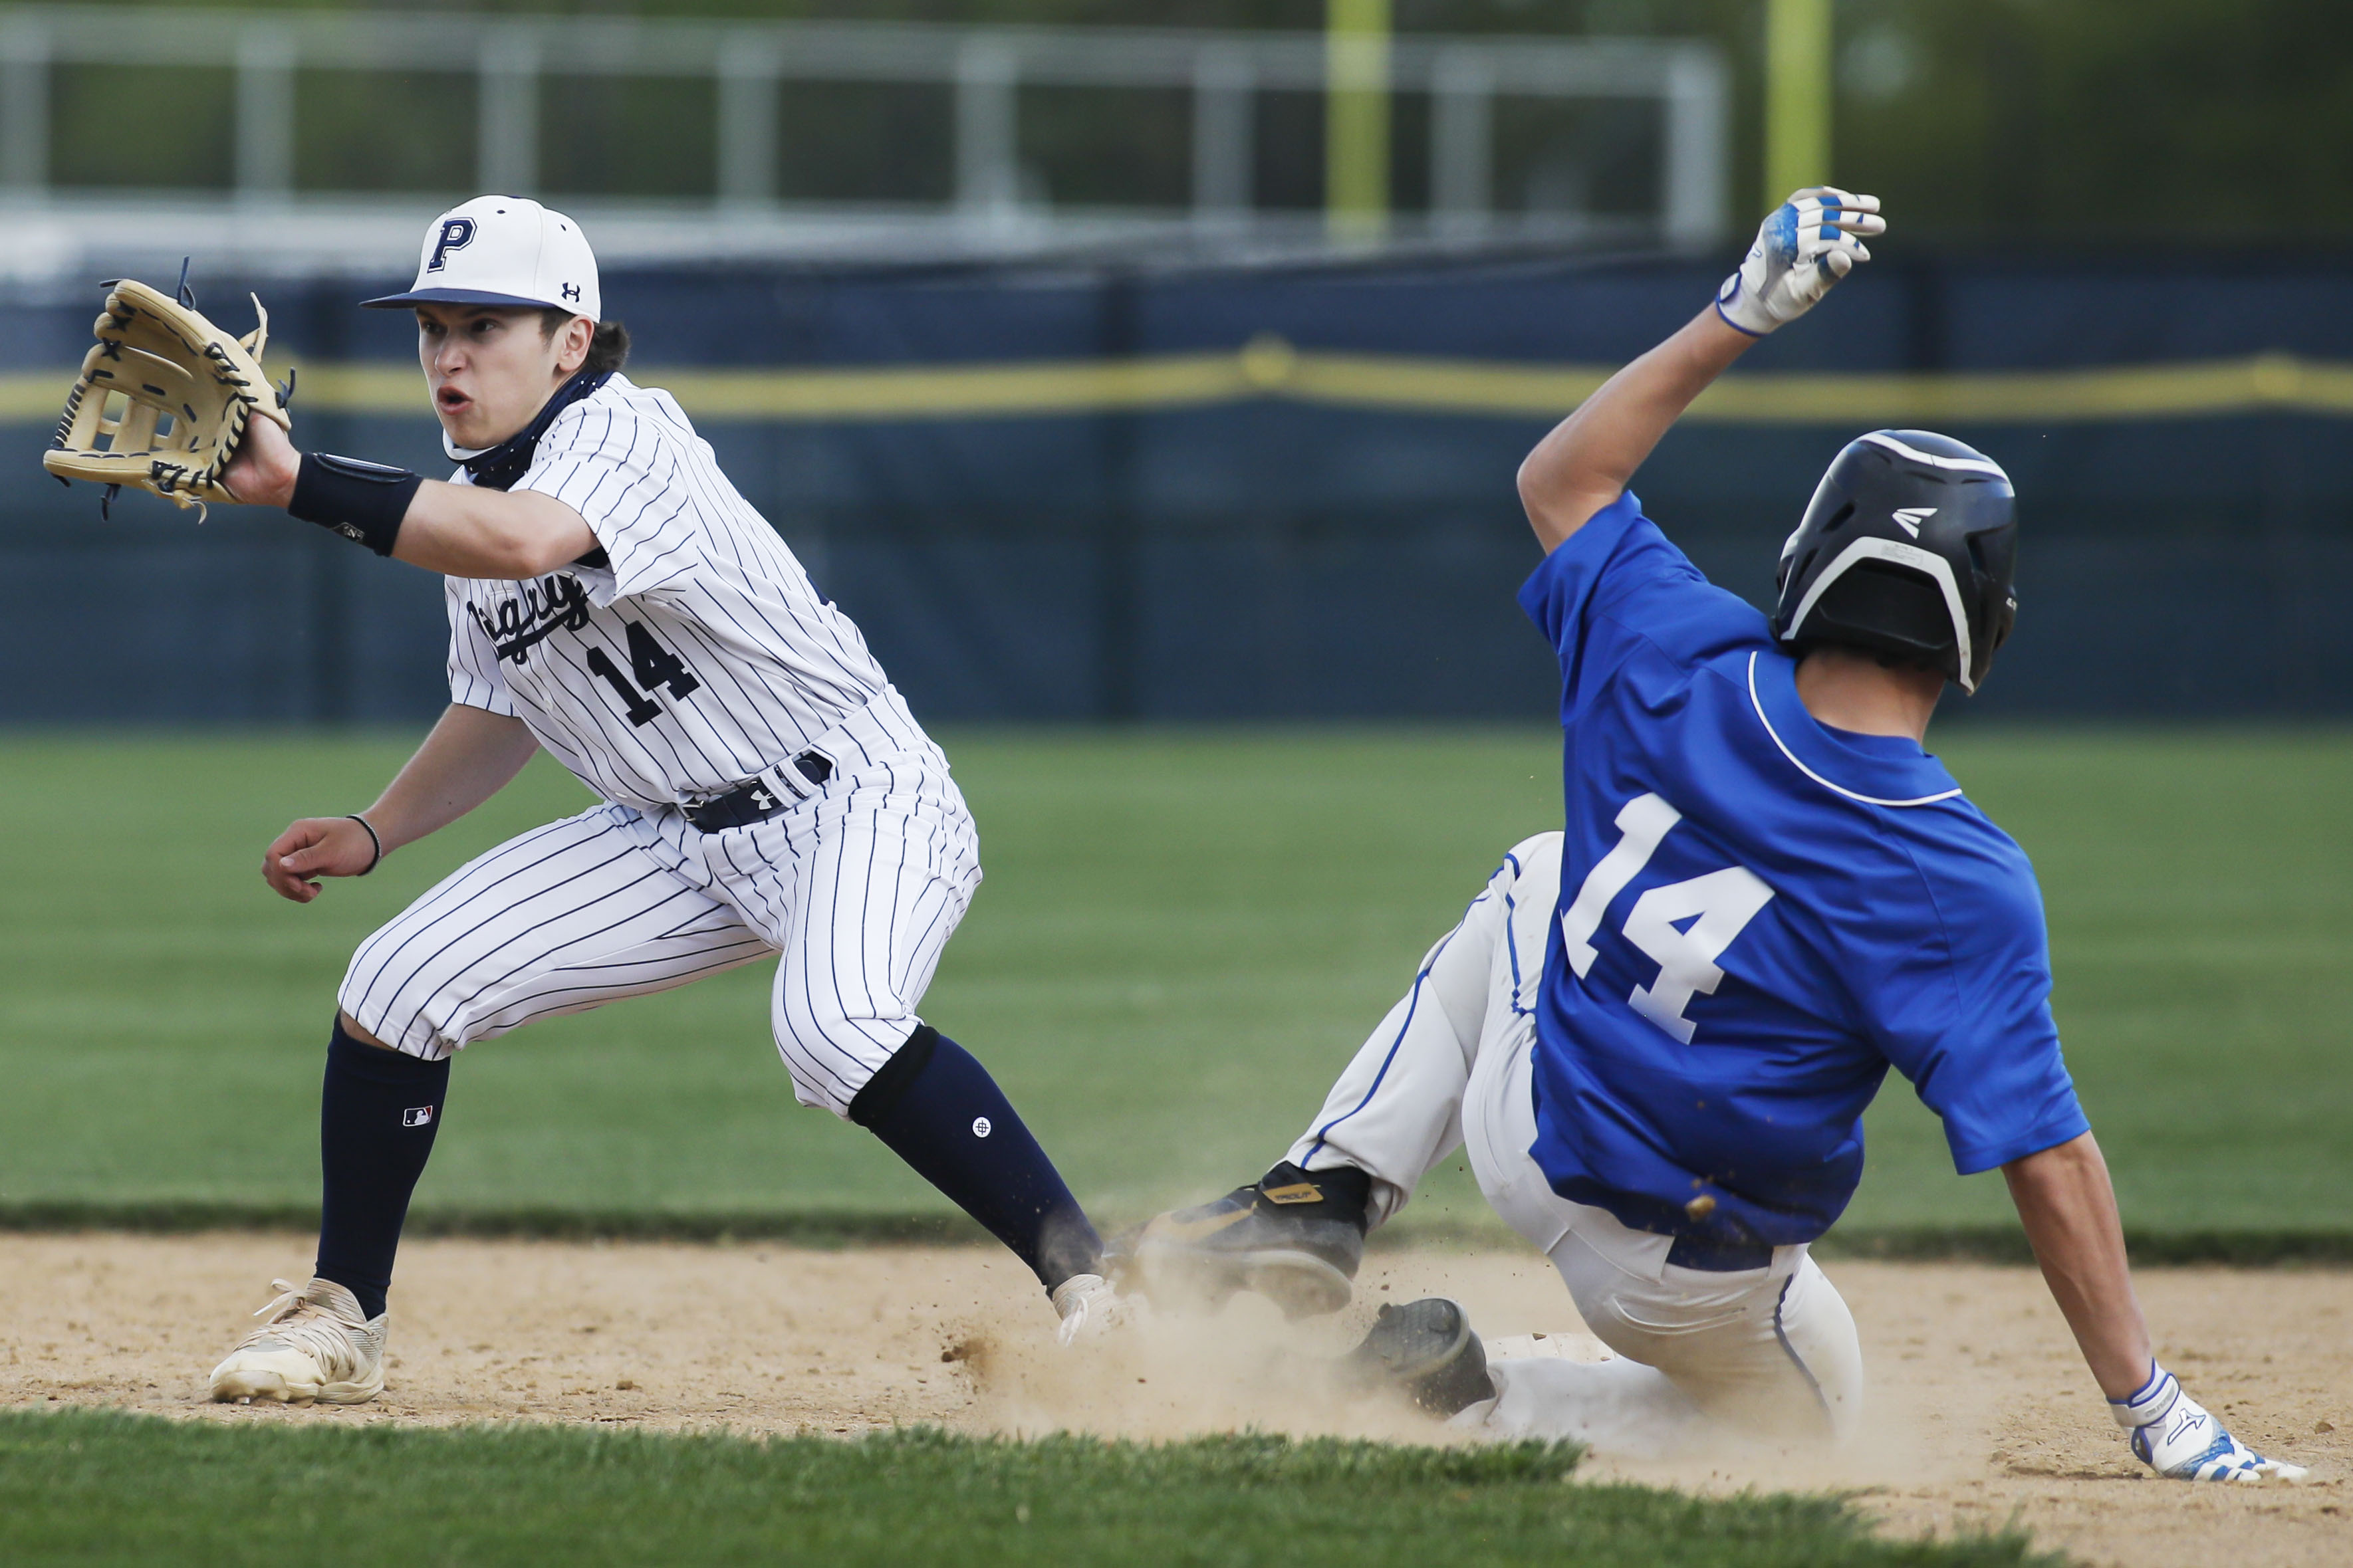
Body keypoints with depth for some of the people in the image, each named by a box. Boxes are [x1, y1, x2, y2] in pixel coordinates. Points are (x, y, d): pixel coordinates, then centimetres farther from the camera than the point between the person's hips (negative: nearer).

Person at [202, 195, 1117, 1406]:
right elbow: (501, 710, 21)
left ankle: (1090, 1280, -30)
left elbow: (523, 543, -45)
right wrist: (372, 834, 7)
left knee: (833, 1029, -38)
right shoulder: (468, 501, 6)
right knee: (398, 983, -3)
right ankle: (339, 1322, 12)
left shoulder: (620, 433, -21)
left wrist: (295, 483, -46)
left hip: (854, 800, -8)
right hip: (682, 839, 8)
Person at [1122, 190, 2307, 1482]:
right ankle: (1473, 1407, 3)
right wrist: (2151, 1409, -19)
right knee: (1804, 1416, 31)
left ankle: (1321, 1200, 17)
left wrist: (1741, 315, 2)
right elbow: (2047, 1158, -25)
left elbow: (1561, 480, 2)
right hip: (1694, 1283, -3)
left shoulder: (1679, 672, -18)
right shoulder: (1964, 889, -27)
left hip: (1532, 1137, 4)